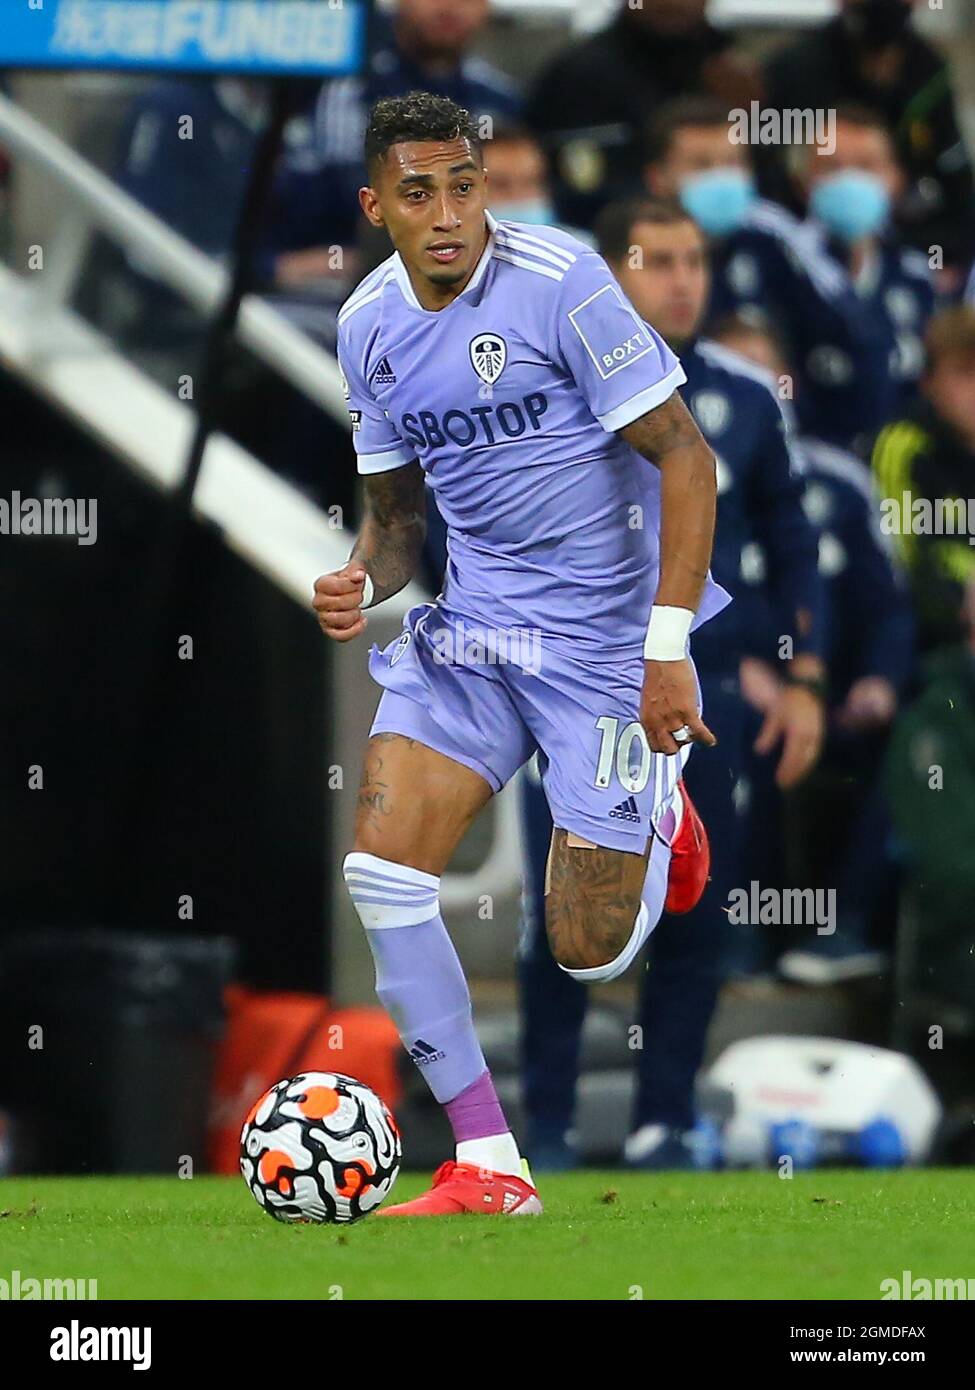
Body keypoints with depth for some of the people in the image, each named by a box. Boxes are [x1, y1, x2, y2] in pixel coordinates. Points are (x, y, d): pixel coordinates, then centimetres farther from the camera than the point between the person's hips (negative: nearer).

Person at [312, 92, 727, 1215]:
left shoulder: (558, 281, -17)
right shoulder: (369, 323, 2)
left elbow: (684, 455, -15)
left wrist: (668, 647, -21)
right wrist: (360, 584, -9)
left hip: (603, 632, -5)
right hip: (472, 624, 5)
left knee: (591, 953, -1)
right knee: (380, 868, -13)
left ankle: (659, 807, 35)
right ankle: (486, 1167, -3)